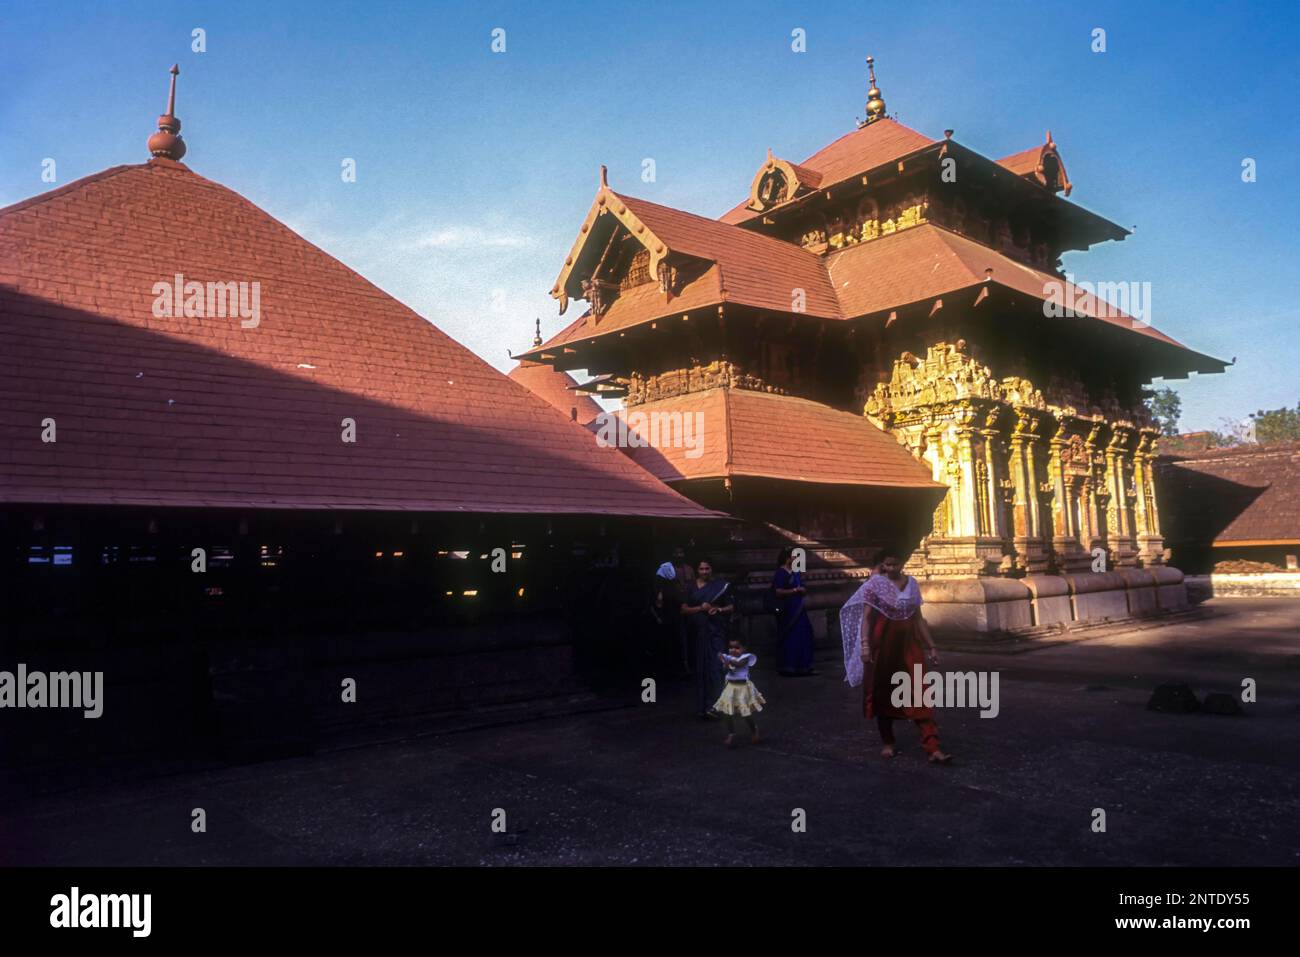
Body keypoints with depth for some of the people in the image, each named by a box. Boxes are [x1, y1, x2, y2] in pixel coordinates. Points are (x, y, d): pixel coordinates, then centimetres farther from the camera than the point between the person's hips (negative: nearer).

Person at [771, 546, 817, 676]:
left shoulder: (795, 572, 11)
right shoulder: (780, 573, -11)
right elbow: (778, 592, -18)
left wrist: (803, 590, 2)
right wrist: (795, 590, -19)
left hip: (798, 609, 8)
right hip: (787, 611, -8)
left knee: (803, 636, 9)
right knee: (789, 639, -4)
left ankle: (804, 666, 18)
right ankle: (787, 667, 6)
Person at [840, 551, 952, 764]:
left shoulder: (911, 583, 6)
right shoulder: (874, 584, -5)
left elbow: (918, 618, 11)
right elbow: (866, 617, -9)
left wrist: (931, 646, 8)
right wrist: (865, 645, -21)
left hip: (909, 645, 2)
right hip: (883, 645, -2)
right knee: (883, 694, 8)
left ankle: (933, 748, -11)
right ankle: (887, 742, 24)